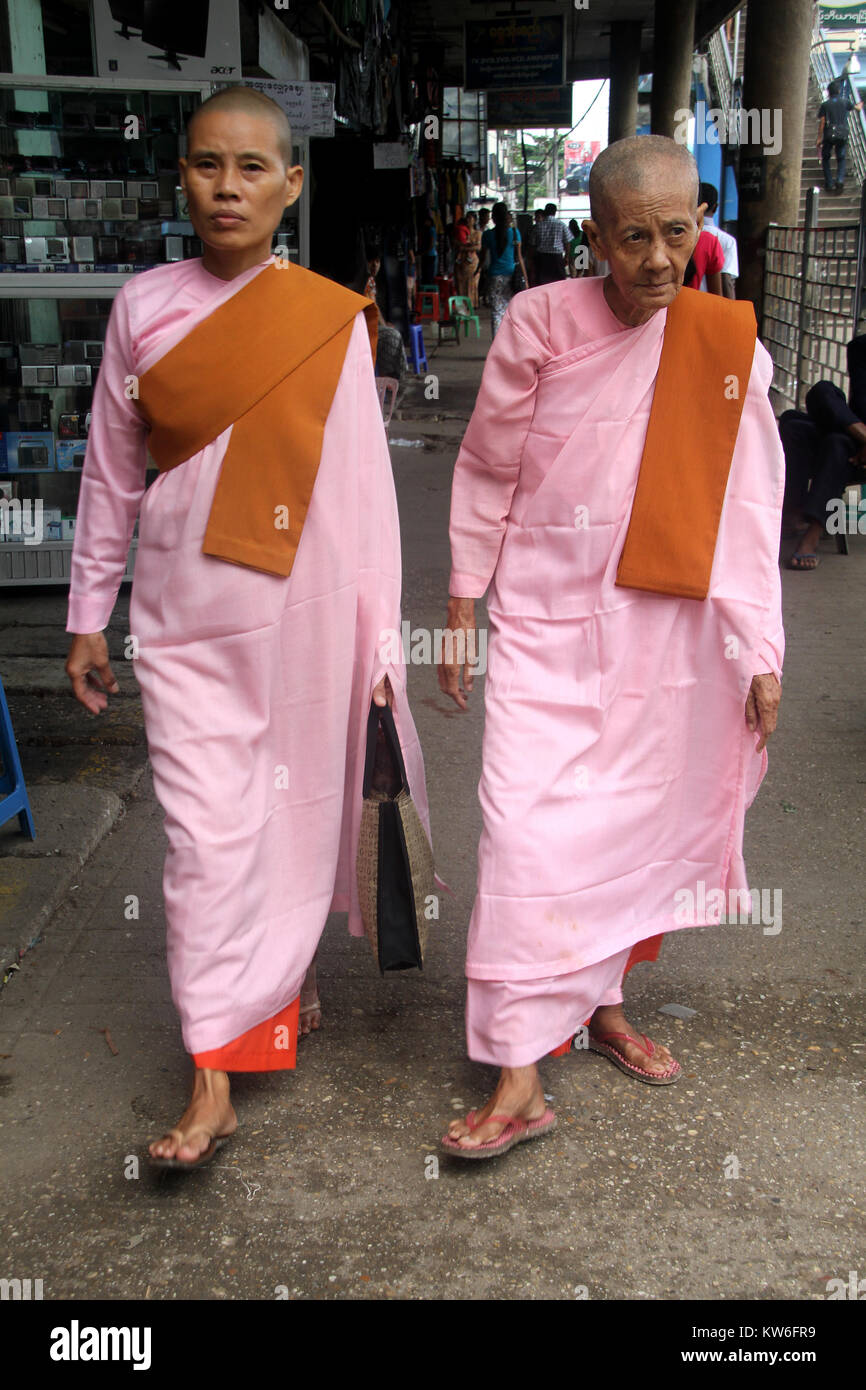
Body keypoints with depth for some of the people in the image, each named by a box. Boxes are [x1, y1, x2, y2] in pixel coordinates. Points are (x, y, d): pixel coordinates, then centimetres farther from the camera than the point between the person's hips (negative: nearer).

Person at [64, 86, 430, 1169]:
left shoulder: (331, 319, -2)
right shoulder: (142, 309, 2)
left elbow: (363, 484, 0)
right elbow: (111, 474, 9)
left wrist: (378, 639, 0)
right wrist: (88, 618, 10)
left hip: (302, 603, 0)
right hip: (185, 613, 1)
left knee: (296, 809, 11)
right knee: (203, 829, -2)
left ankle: (286, 976, 39)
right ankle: (211, 1079, 6)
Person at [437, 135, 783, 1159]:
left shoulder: (728, 346, 0)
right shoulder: (539, 324, -5)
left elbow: (747, 510, 3)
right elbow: (486, 472, 2)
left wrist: (761, 656, 2)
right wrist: (462, 610, 3)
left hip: (663, 632, 2)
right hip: (543, 622, -2)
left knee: (630, 824, 11)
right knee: (528, 827, -8)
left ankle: (603, 1005, 34)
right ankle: (519, 1081, -1)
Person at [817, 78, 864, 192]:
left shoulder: (824, 105, 1)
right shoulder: (845, 102, 5)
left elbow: (822, 122, -3)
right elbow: (857, 108, 23)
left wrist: (819, 138, 3)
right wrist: (859, 105, 47)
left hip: (829, 135, -1)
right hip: (843, 135, 1)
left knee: (826, 158, 14)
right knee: (841, 159, 12)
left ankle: (829, 183, 2)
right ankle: (840, 179, -12)